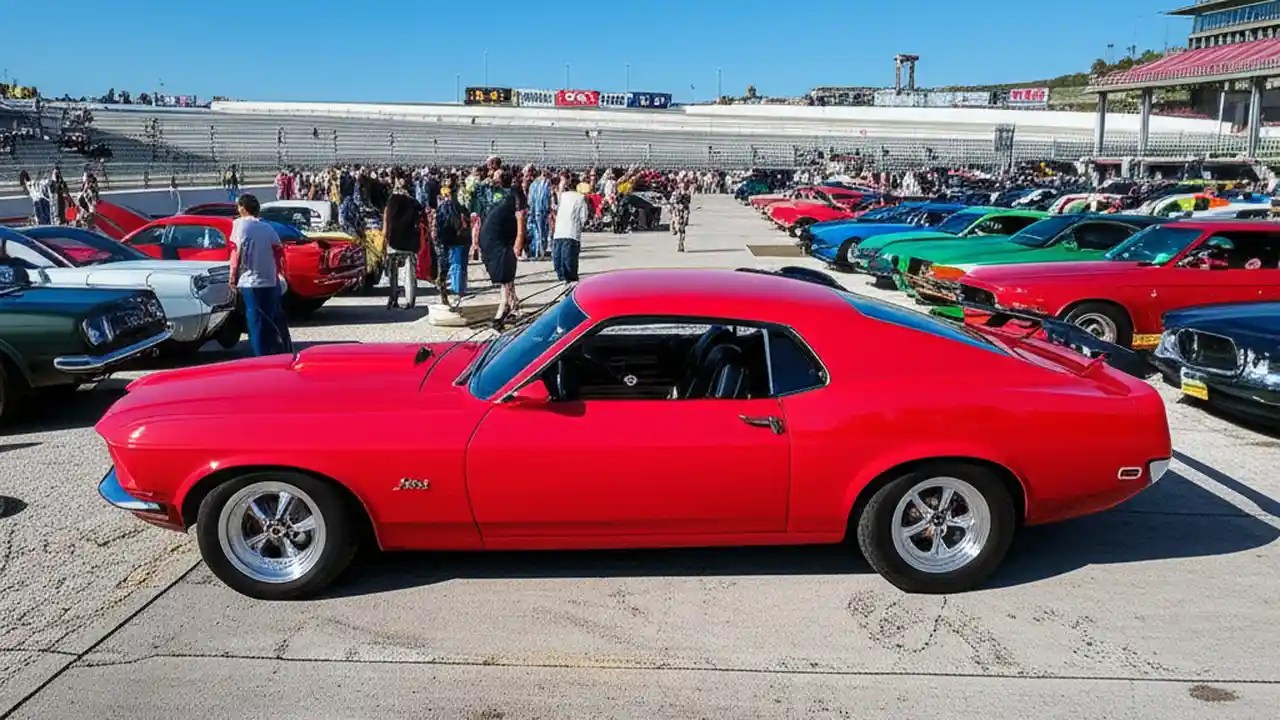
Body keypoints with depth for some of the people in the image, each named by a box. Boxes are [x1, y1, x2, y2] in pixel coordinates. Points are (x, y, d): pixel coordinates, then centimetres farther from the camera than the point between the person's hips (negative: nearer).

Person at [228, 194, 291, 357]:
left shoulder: (240, 224, -5)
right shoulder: (267, 227, 7)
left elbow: (237, 252, -9)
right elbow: (279, 251, 6)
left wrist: (233, 278, -2)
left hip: (250, 282, -5)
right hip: (271, 282, 5)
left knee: (257, 324, 0)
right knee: (276, 320, 17)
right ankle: (286, 353, 24)